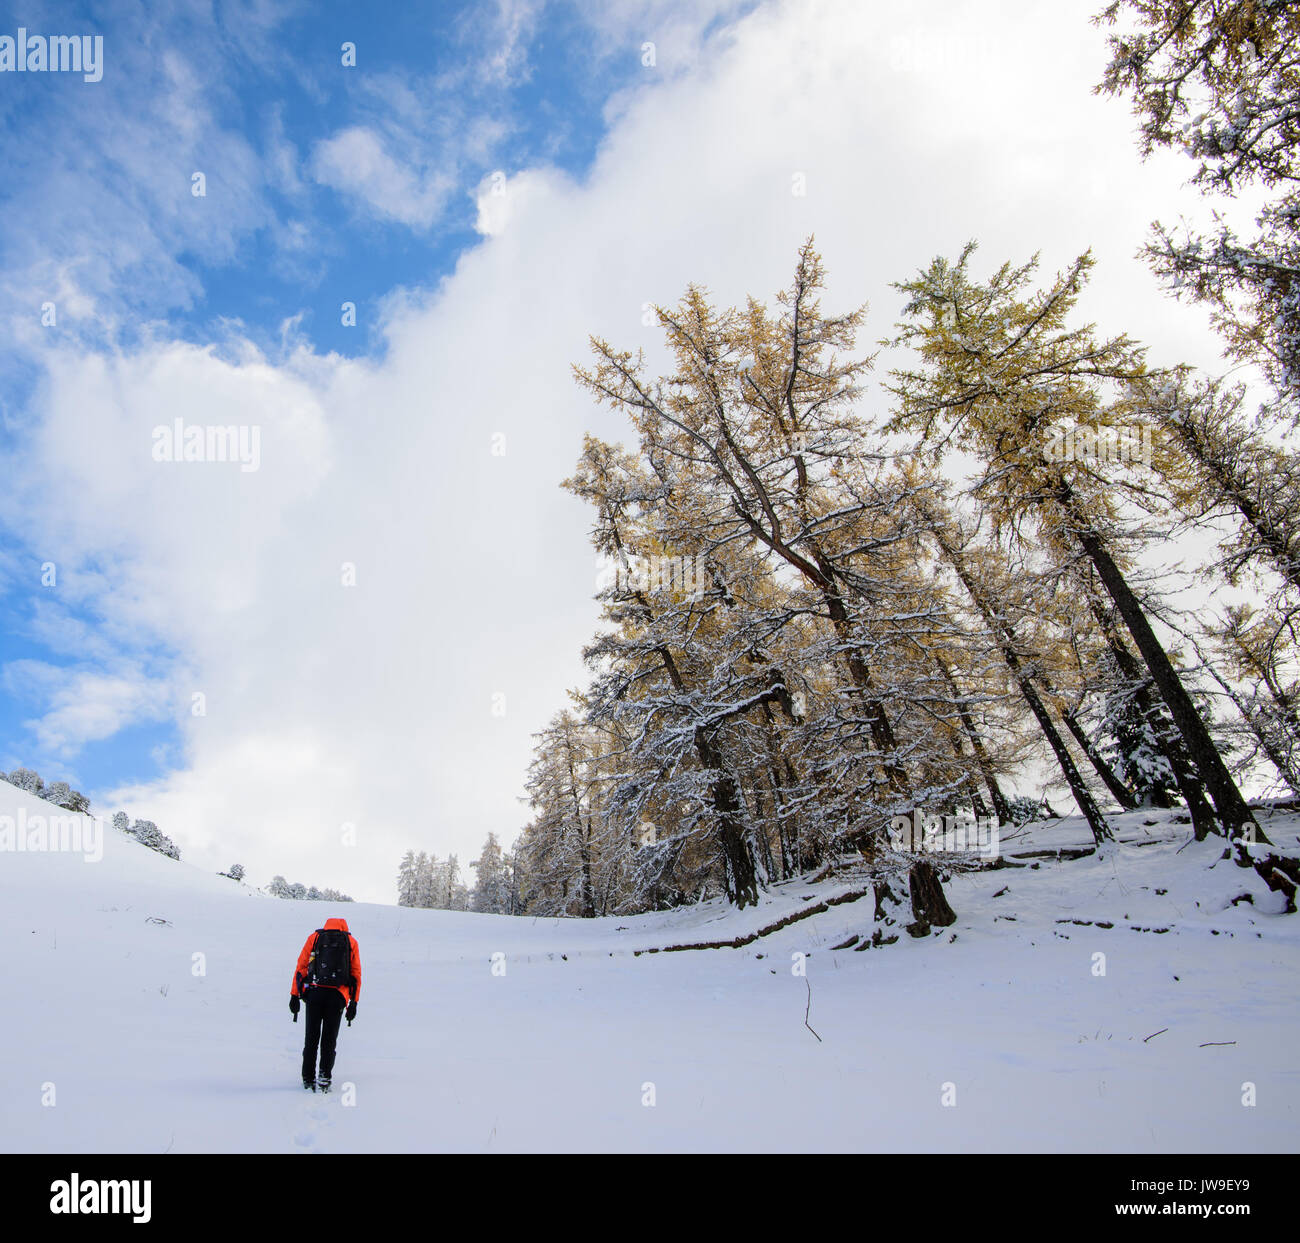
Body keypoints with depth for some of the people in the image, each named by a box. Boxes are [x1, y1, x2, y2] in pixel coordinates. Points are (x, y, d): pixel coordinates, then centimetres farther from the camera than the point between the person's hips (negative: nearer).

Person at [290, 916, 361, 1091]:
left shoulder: (314, 937, 12)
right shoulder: (351, 942, 12)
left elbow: (301, 966, 6)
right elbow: (356, 974, 9)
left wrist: (294, 995, 7)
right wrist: (353, 1003, 10)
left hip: (314, 992, 1)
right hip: (338, 996, 0)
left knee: (311, 1036, 13)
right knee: (329, 1038, 9)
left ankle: (308, 1078, 16)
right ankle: (325, 1075, -2)